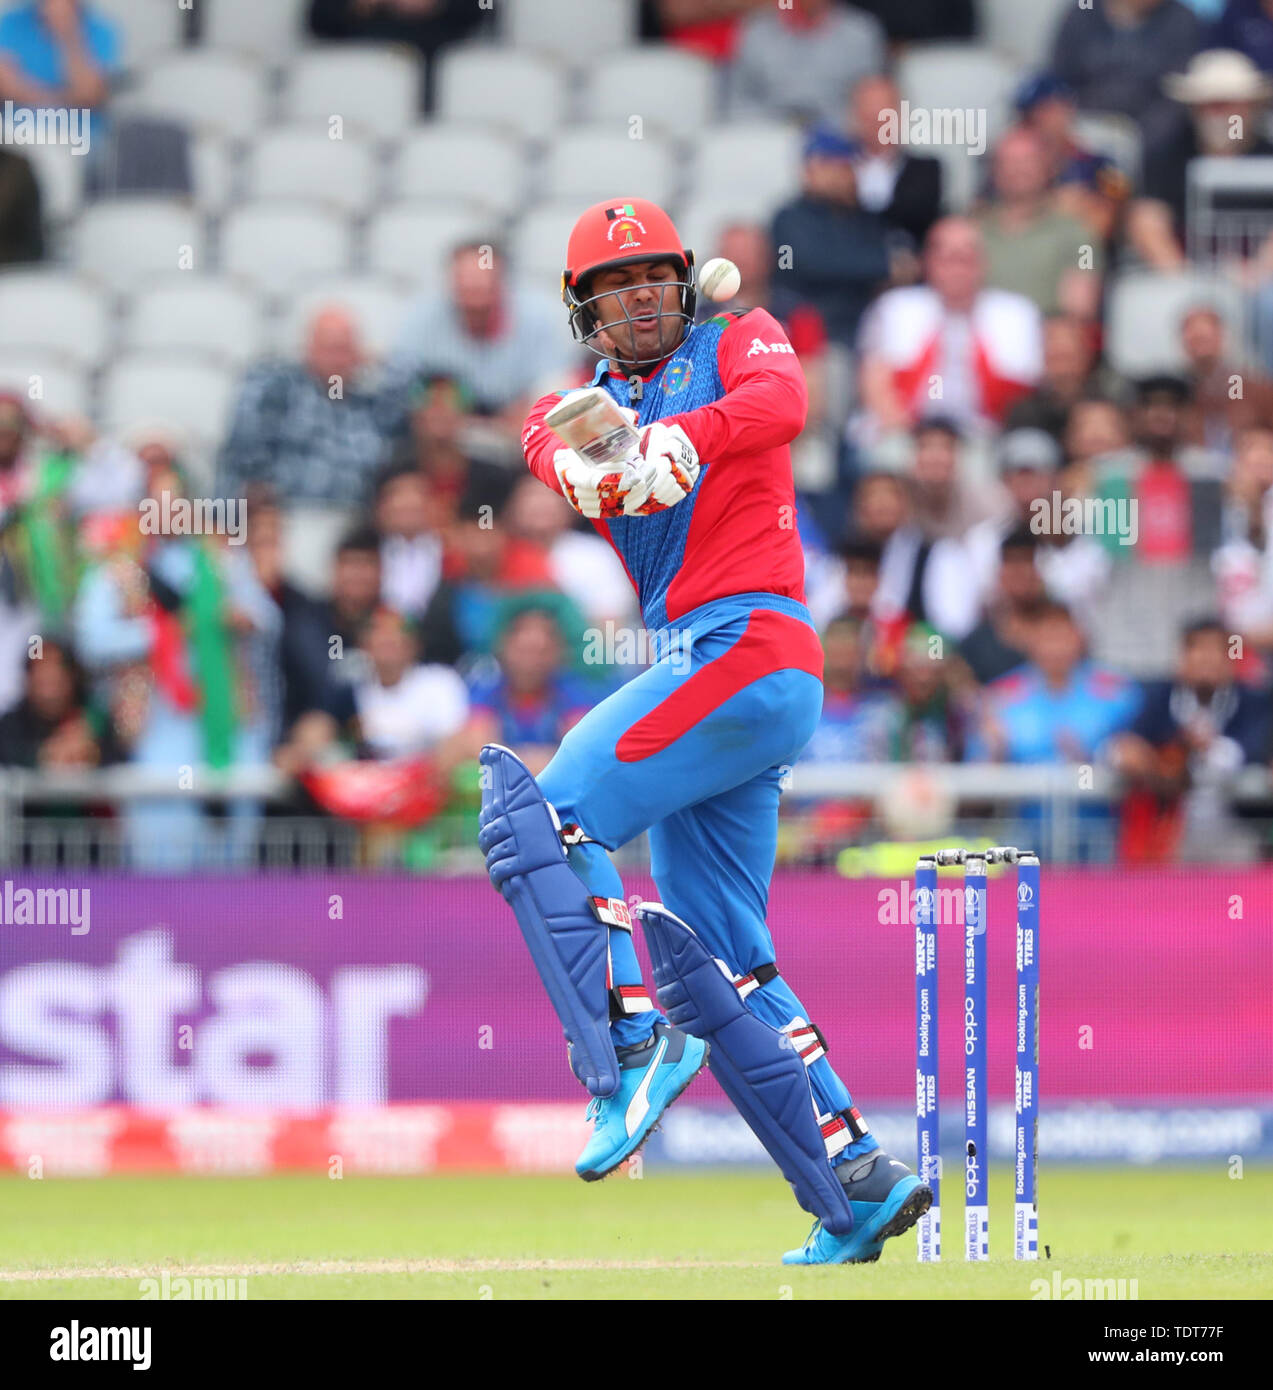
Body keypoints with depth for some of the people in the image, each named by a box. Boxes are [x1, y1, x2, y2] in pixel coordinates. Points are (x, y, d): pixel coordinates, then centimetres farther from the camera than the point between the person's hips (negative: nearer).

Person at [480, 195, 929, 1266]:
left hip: (750, 645, -8)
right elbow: (553, 448, -4)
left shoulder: (737, 344, 8)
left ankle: (629, 1046, -28)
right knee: (714, 966, 8)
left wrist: (686, 437, -38)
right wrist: (592, 467, -30)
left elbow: (781, 398, -17)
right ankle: (857, 1188, 7)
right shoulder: (582, 402, 21)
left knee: (539, 814, -19)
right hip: (697, 669, 8)